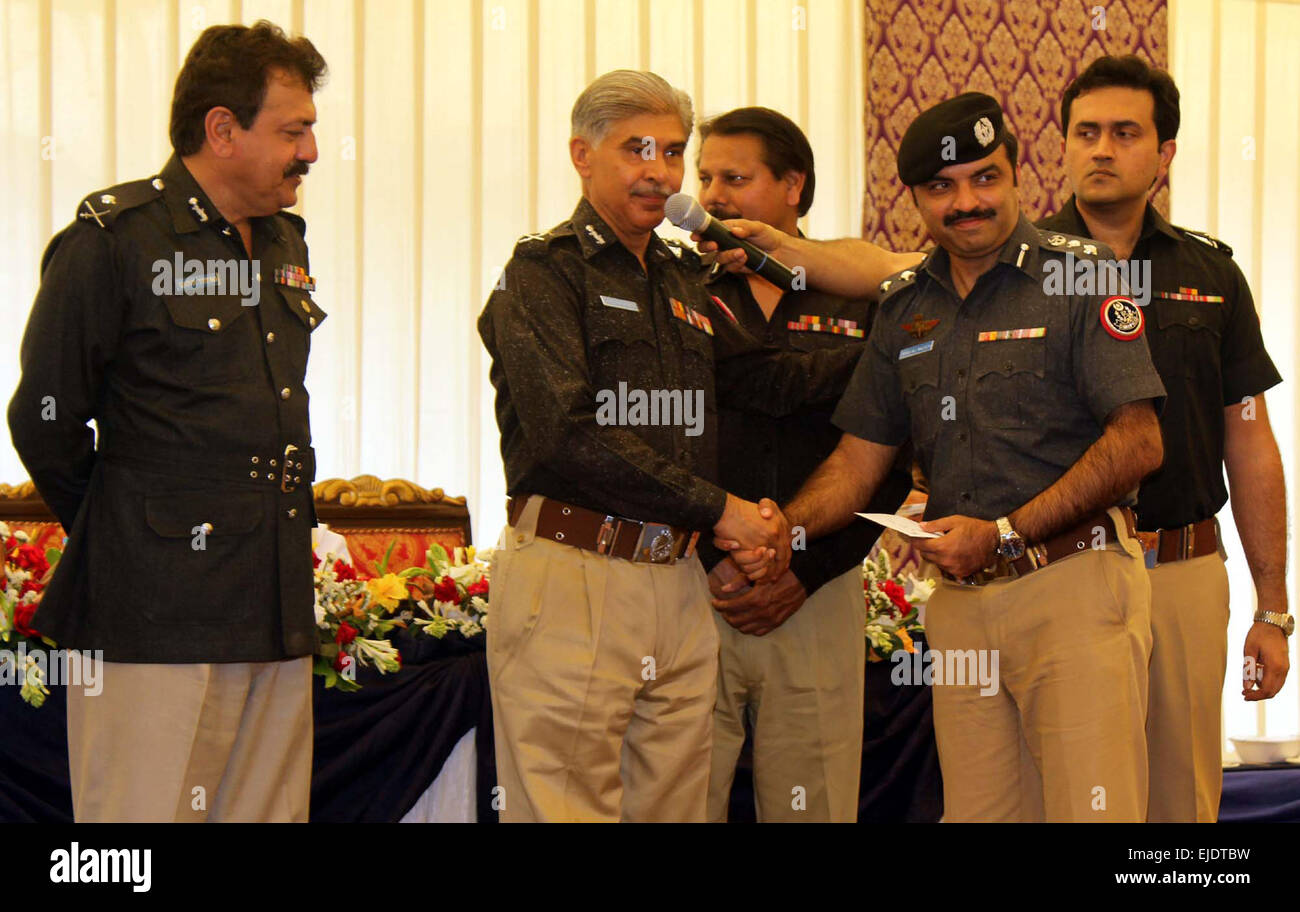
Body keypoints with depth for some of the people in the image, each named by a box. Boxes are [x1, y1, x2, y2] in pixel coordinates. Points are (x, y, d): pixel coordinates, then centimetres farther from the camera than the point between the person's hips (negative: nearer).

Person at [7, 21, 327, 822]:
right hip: (156, 623, -7)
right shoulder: (112, 240, -8)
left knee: (269, 810, 8)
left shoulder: (284, 244, 16)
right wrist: (120, 539, 3)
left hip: (278, 610, 7)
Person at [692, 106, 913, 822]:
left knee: (814, 806, 2)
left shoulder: (858, 307, 9)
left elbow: (888, 465, 5)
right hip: (692, 591, -1)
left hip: (818, 596, 1)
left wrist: (806, 572, -6)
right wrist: (713, 560, -9)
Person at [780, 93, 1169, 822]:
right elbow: (860, 457, 18)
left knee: (1093, 809, -9)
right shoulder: (905, 307, 15)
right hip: (960, 599, 5)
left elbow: (1139, 441, -10)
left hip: (1074, 584, -5)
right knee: (977, 811, 5)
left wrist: (1004, 534, -13)